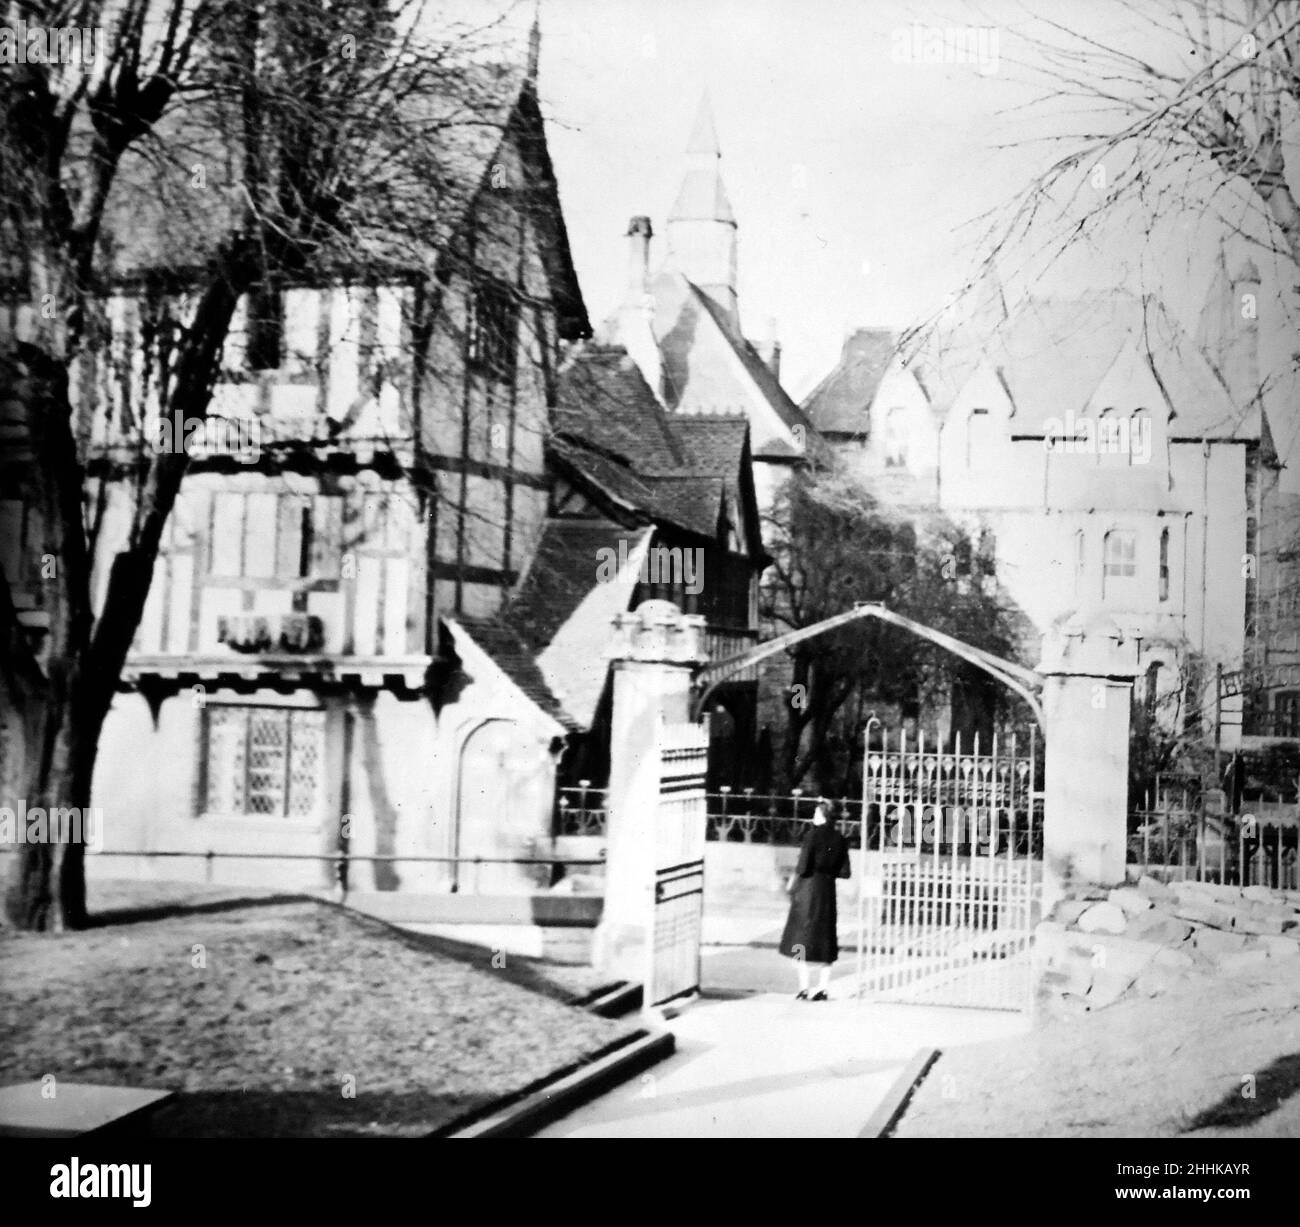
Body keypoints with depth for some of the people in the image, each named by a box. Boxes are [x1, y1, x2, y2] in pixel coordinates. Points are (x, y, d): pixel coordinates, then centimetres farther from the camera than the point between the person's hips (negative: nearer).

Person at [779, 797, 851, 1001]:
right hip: (828, 892, 5)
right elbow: (844, 872, 4)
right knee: (825, 940, 12)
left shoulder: (812, 834, -10)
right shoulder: (840, 840, 5)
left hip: (808, 889, -5)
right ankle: (823, 988, 9)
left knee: (801, 939, 2)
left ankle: (804, 988, -4)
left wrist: (793, 881, 2)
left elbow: (803, 867, -15)